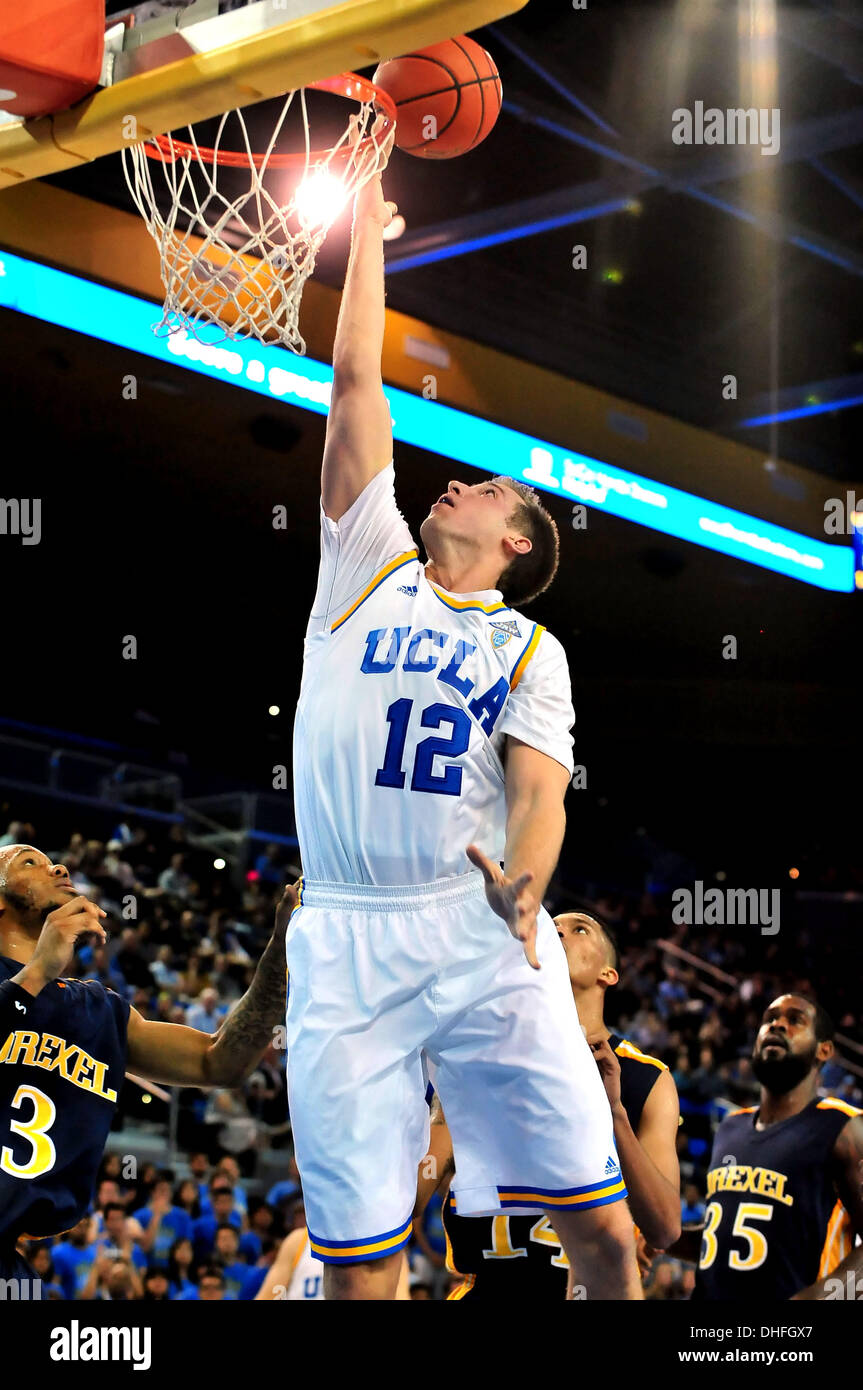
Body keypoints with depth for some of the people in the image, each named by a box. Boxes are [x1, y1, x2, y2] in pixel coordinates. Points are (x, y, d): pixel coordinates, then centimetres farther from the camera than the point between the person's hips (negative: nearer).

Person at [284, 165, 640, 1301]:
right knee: (360, 1264, -4)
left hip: (488, 942, 0)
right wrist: (366, 227, 20)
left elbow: (538, 792, 0)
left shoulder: (531, 649, 14)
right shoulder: (369, 563, 17)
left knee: (602, 1227, -6)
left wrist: (521, 885, -21)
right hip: (346, 944, 1)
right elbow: (355, 379, 16)